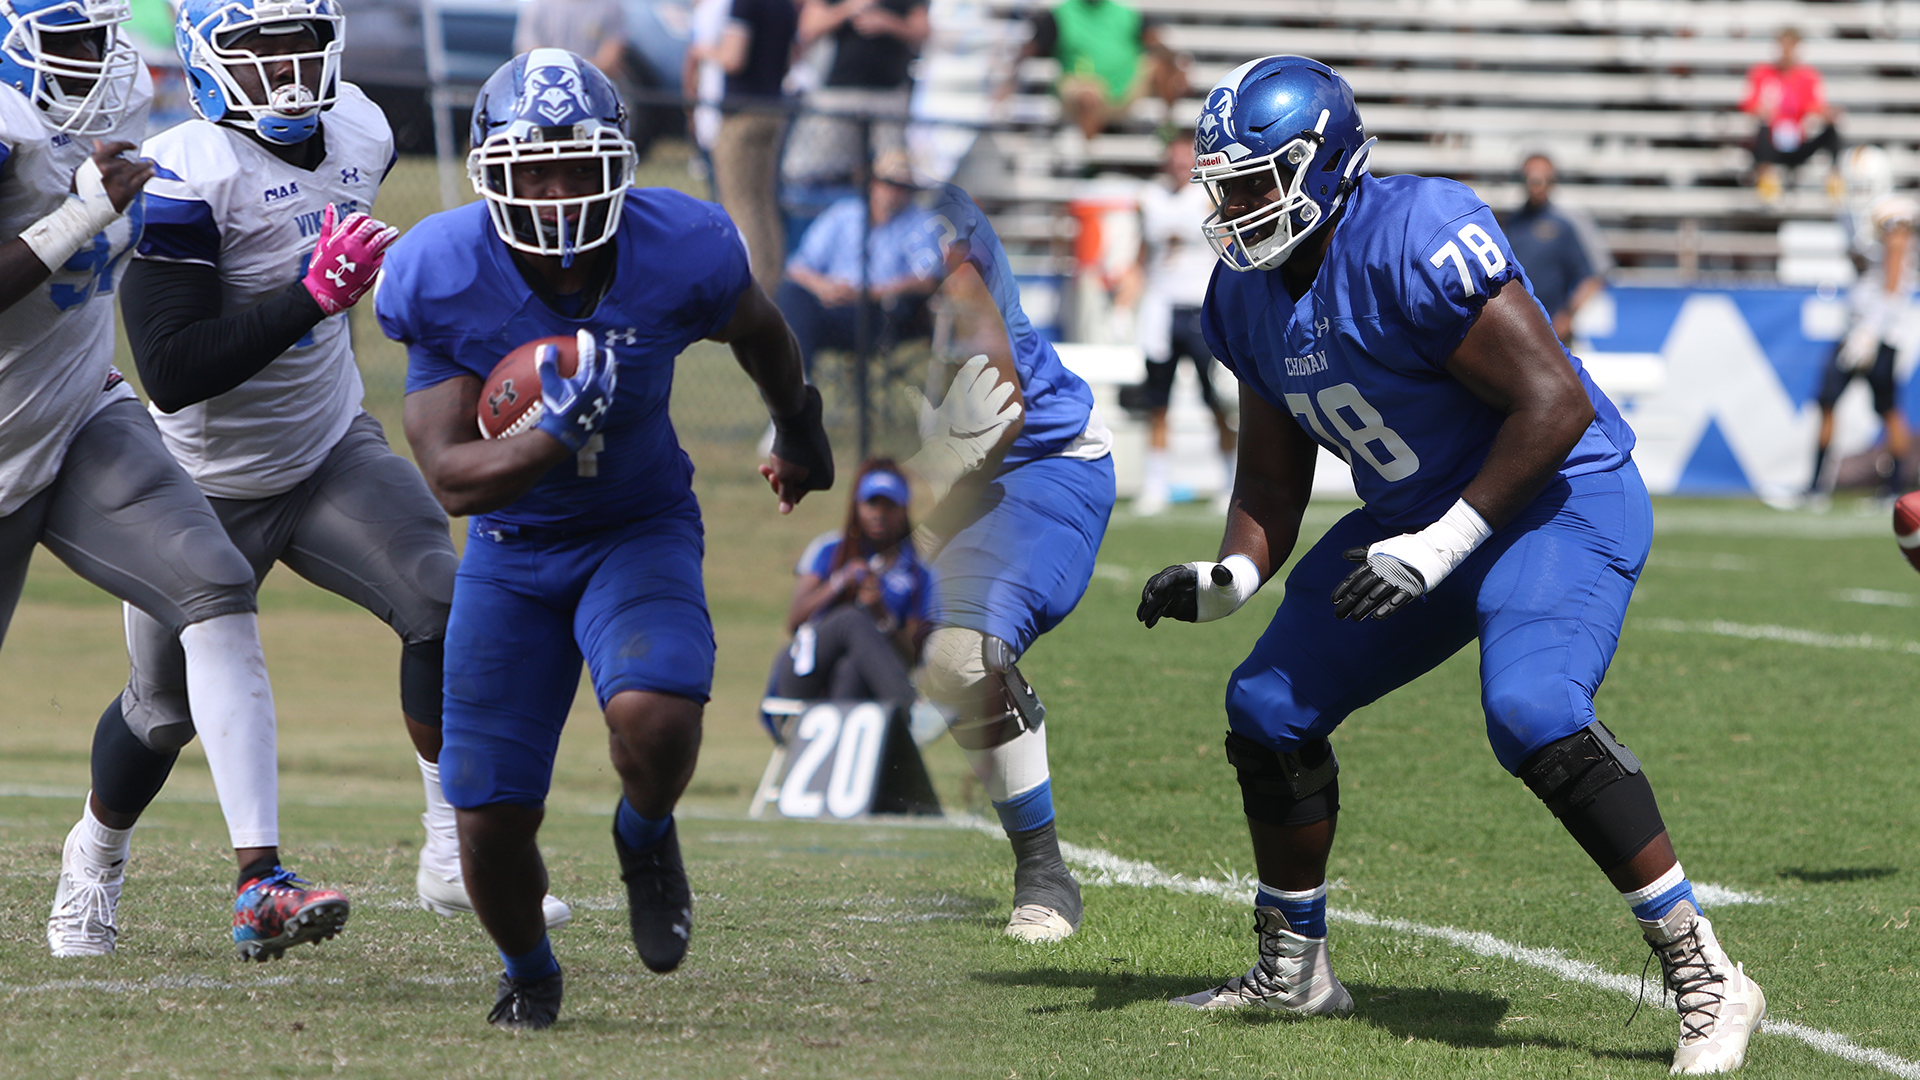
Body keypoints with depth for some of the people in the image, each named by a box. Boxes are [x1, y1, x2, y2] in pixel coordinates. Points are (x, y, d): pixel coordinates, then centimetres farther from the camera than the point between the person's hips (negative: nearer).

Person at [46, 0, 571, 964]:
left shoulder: (358, 133, -5)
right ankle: (90, 871, 39)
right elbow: (171, 372, -33)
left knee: (443, 604, -19)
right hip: (207, 485, -5)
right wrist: (314, 294, -36)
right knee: (163, 706, 11)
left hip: (330, 451, 5)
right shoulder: (186, 177, -27)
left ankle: (454, 856, -12)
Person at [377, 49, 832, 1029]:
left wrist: (797, 429, 24)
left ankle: (645, 835, 6)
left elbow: (757, 330, 5)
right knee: (490, 821, -1)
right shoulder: (443, 278, -22)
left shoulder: (679, 252, -21)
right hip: (512, 547, 1)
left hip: (640, 531, -1)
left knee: (651, 717, -32)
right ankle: (528, 971, 34)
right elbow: (450, 478, -23)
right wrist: (553, 437, -42)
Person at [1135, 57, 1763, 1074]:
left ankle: (1706, 979, -25)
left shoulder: (1417, 242, -26)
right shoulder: (1251, 299, 2)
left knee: (1532, 712, -31)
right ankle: (1294, 968, 28)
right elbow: (1273, 480, 11)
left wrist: (1441, 546, -28)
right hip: (1419, 520, 9)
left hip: (1559, 503, -9)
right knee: (1270, 708, 8)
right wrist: (1228, 579, -9)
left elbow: (1553, 405, -27)